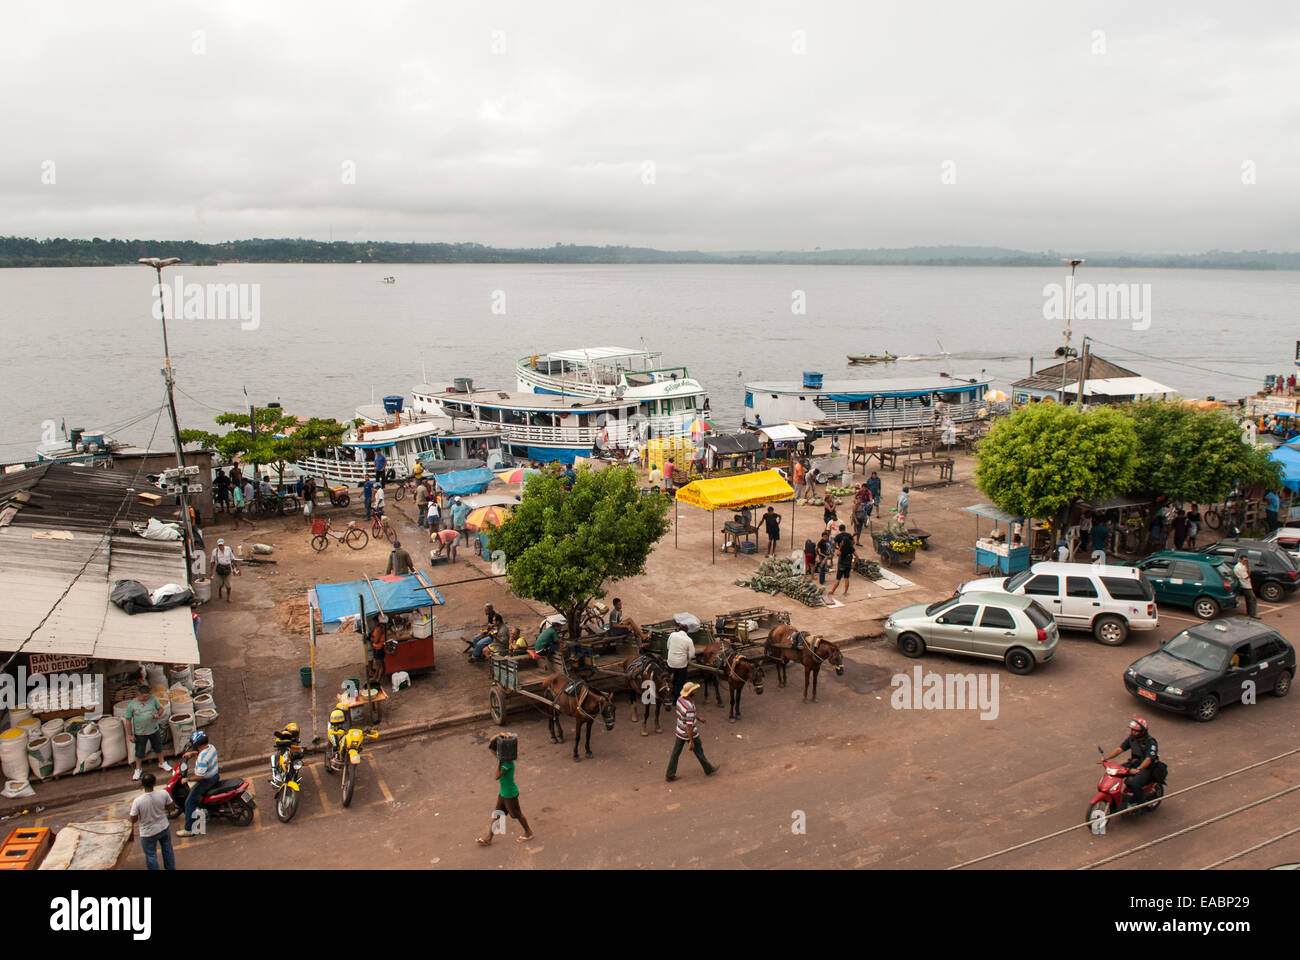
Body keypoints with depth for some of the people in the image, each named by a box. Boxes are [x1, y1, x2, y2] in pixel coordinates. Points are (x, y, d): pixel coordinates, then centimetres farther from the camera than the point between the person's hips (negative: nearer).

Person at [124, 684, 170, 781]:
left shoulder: (153, 699, -8)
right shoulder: (131, 705, -15)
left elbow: (160, 708, 5)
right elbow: (128, 720, -7)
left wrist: (158, 714, -18)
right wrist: (131, 734, -6)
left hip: (154, 730, 2)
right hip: (140, 732, -2)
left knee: (158, 747, 19)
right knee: (139, 752, 11)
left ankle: (161, 763, 42)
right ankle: (138, 770, 33)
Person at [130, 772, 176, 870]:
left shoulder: (137, 801, -30)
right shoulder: (163, 794, -23)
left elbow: (134, 820, -16)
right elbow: (171, 806, -5)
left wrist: (132, 806, 0)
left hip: (148, 833, -3)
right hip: (164, 828, 3)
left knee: (151, 855, 19)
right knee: (167, 851, 27)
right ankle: (171, 868, 44)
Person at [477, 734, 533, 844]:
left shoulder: (507, 763, -31)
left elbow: (497, 776, -33)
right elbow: (491, 741, -2)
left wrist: (499, 761, -31)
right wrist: (500, 735, -20)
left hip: (510, 794, -9)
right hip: (503, 792, 9)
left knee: (517, 814, 12)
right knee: (497, 814, 16)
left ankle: (528, 833, 33)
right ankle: (488, 838, 27)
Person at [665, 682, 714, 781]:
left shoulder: (680, 698, -7)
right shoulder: (689, 707, -33)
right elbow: (689, 725, -28)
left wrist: (698, 718, 23)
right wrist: (691, 741, -21)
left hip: (680, 731, 7)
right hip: (689, 734, -7)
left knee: (675, 753, 14)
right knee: (699, 752, 15)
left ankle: (669, 775, 20)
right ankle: (708, 770, 37)